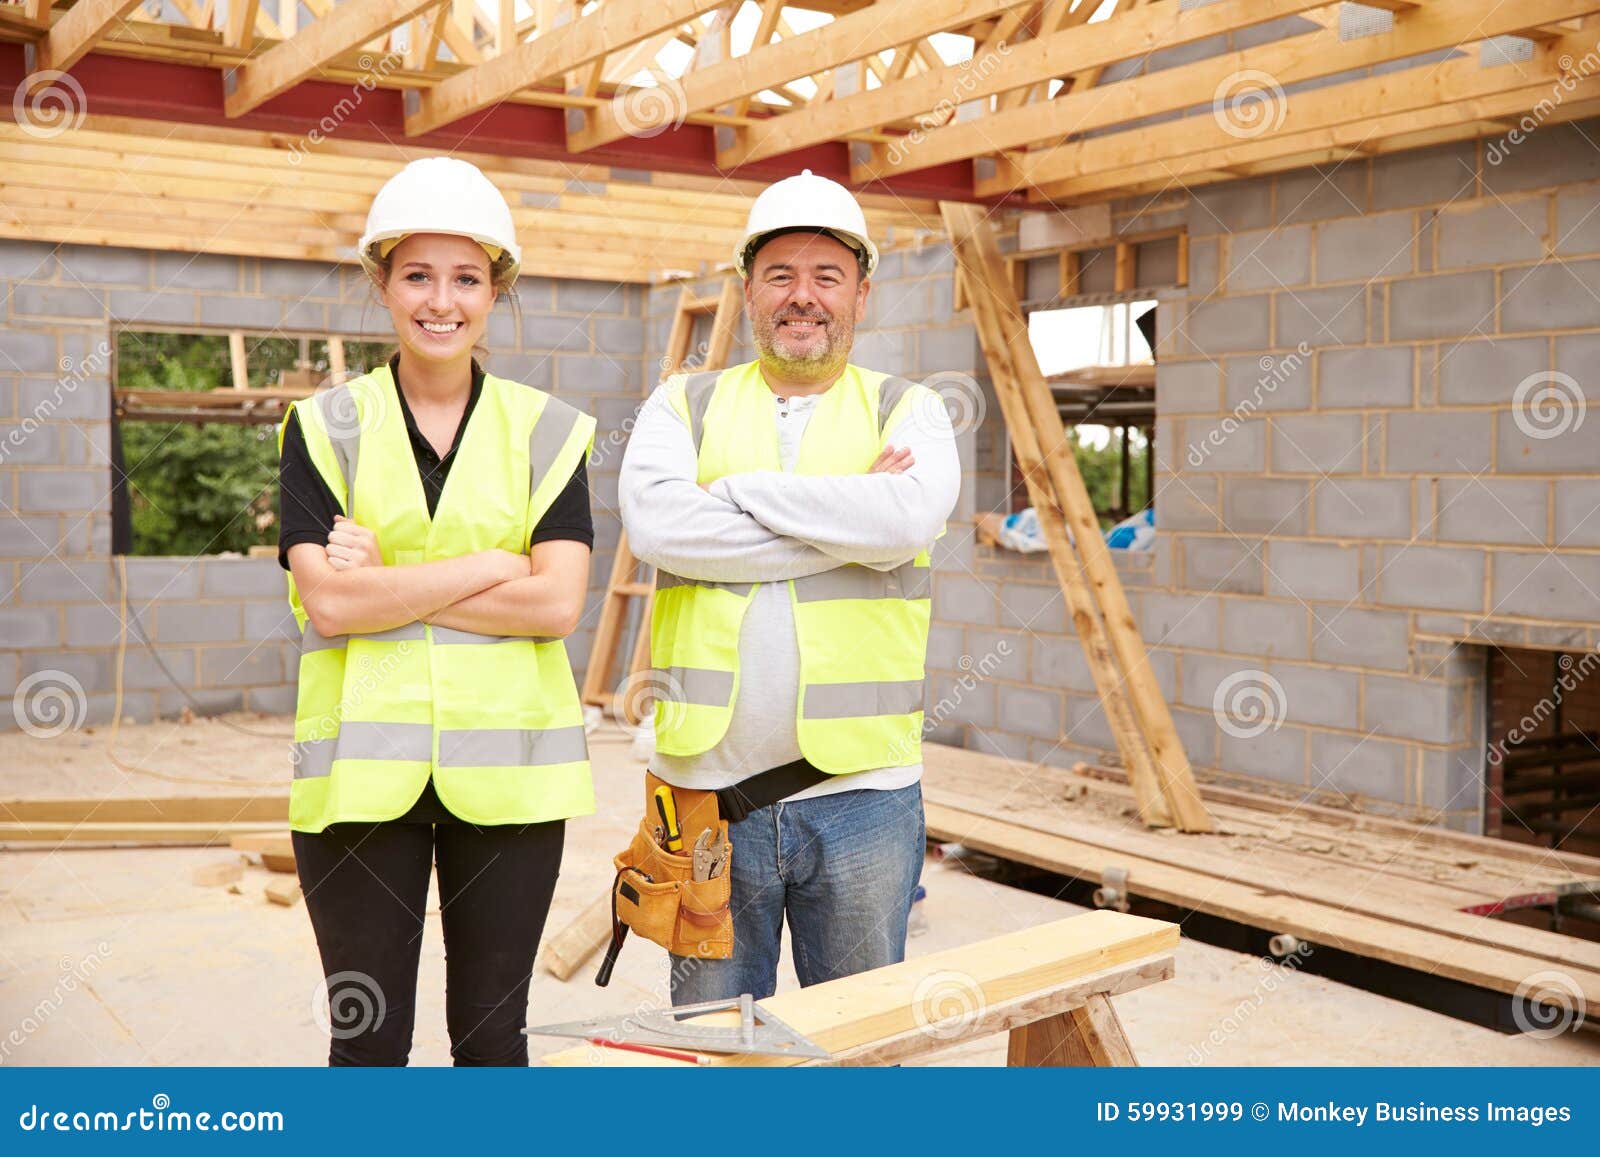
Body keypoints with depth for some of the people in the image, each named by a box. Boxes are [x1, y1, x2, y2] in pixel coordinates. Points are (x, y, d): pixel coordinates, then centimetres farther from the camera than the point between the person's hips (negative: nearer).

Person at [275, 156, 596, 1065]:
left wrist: (388, 585, -10)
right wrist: (491, 564, -10)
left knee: (492, 1033, 12)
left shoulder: (545, 430, 4)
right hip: (362, 772, 0)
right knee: (369, 1038, 8)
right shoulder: (328, 426, 3)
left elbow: (556, 604, -8)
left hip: (505, 770, 1)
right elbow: (327, 601, -10)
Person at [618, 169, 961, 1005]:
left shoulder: (907, 411, 7)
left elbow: (907, 518, -16)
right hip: (706, 783, 1)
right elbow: (655, 522, -14)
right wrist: (849, 520, -13)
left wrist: (741, 490, -10)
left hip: (861, 788, 0)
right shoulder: (685, 403, 8)